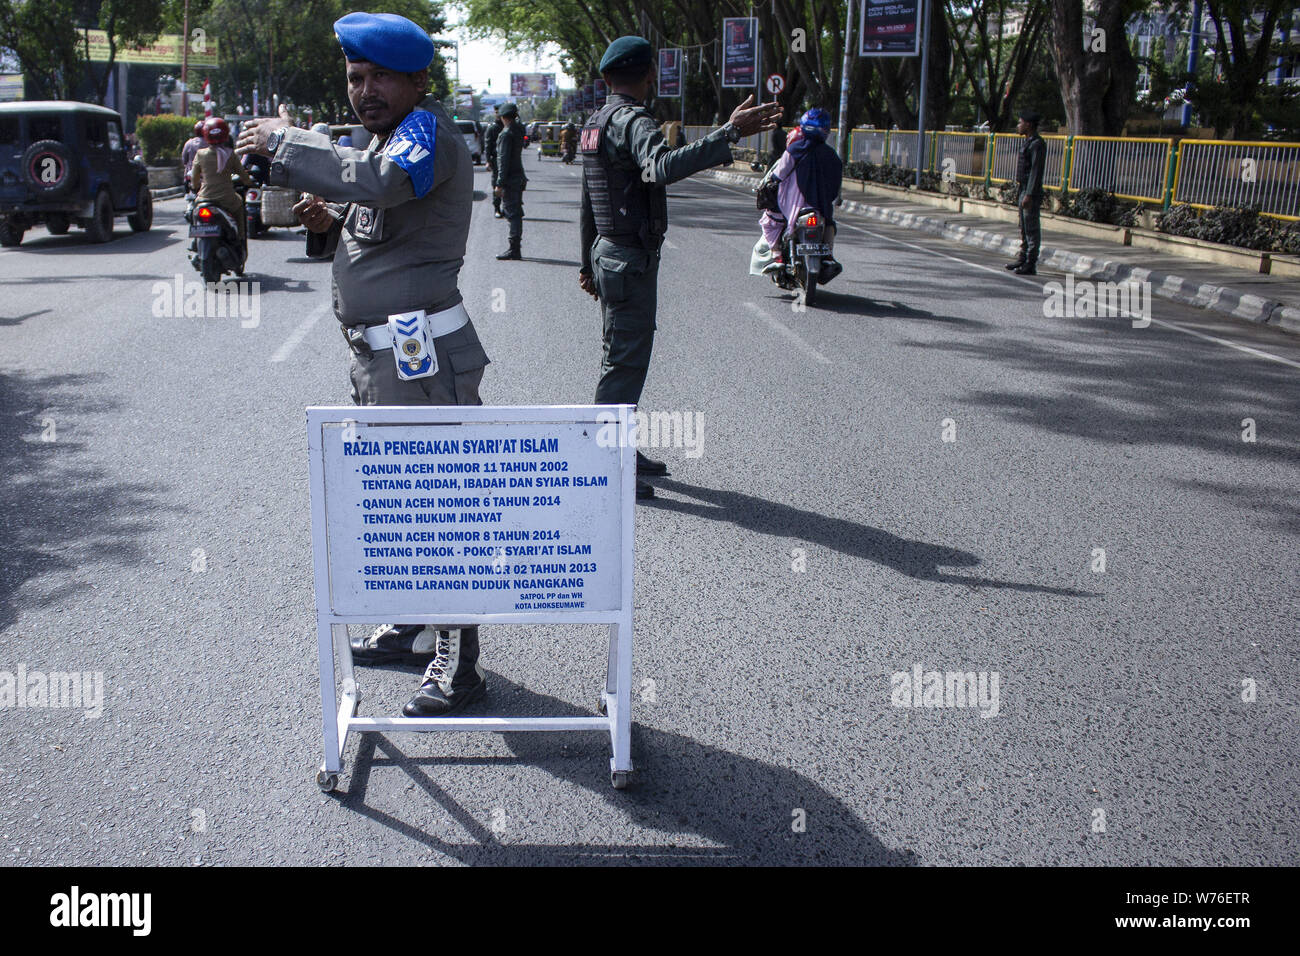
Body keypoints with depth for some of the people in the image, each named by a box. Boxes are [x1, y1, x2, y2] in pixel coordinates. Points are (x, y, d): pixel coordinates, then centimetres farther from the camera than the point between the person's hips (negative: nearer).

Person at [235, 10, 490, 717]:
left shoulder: (429, 131, -12)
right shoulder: (382, 142, 19)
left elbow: (376, 181, -33)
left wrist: (282, 143, -21)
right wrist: (328, 225, 3)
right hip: (376, 357, 10)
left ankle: (457, 663, 1)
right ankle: (412, 625, 35)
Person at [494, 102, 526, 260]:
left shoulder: (507, 133, -15)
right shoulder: (519, 130, 12)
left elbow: (504, 159, -19)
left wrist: (499, 183, -19)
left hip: (510, 179, -9)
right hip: (519, 177, 9)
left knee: (512, 213, -8)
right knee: (516, 213, 13)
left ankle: (514, 250, -8)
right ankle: (515, 249, 19)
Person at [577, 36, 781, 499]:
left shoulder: (597, 122, 15)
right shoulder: (632, 120, -16)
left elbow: (587, 204, 20)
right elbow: (662, 166, -39)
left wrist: (588, 261, 27)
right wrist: (731, 132, -44)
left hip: (609, 252, 10)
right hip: (631, 259, -10)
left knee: (624, 355, 18)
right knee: (626, 360, -6)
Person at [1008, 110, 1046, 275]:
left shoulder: (1037, 144, -14)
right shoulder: (1027, 142, 16)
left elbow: (1036, 171, -19)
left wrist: (1029, 195, -23)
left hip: (1032, 193, -10)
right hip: (1023, 190, 10)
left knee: (1032, 229, -6)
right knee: (1024, 229, 16)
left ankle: (1031, 265, -4)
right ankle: (1023, 260, 24)